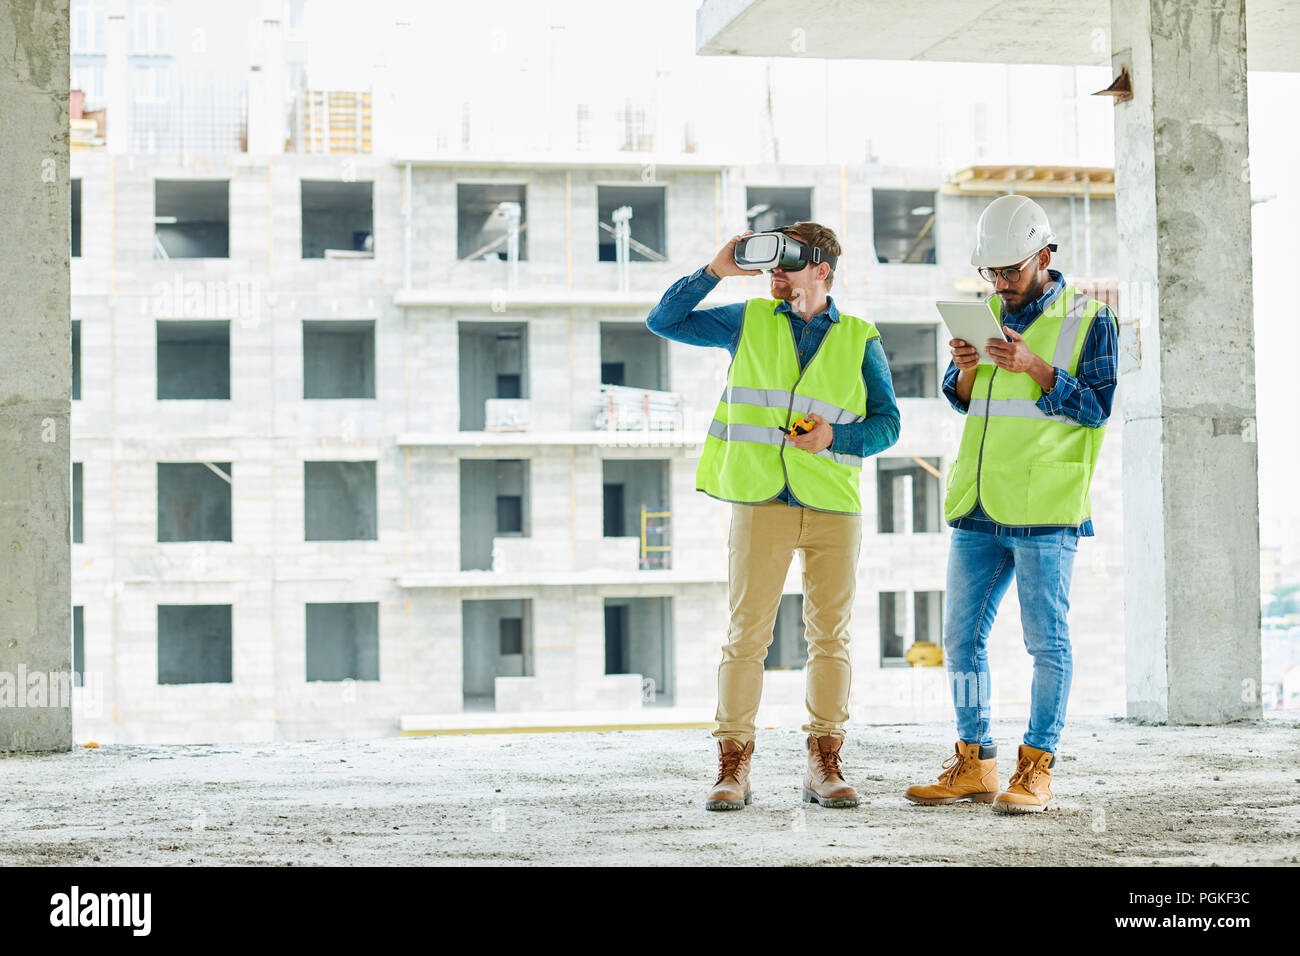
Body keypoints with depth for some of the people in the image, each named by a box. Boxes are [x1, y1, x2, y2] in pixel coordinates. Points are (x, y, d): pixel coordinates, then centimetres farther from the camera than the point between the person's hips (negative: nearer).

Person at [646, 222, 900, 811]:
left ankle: (824, 766, 11)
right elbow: (663, 321, 9)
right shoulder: (748, 321, 11)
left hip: (835, 507, 1)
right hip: (760, 502, -1)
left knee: (830, 636, 3)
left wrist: (835, 437, -10)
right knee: (747, 633, -4)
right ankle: (733, 766, 1)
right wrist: (716, 271, 0)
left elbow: (886, 424, 8)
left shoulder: (859, 340, 10)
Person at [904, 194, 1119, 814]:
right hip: (977, 507, 6)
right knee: (961, 637, 7)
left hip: (1045, 508, -6)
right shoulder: (990, 315, 15)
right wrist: (965, 369, -3)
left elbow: (1097, 406, -7)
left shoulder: (1088, 321, 0)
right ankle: (974, 766, 16)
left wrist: (1035, 367, -18)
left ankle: (1036, 769, 5)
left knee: (1047, 641, -2)